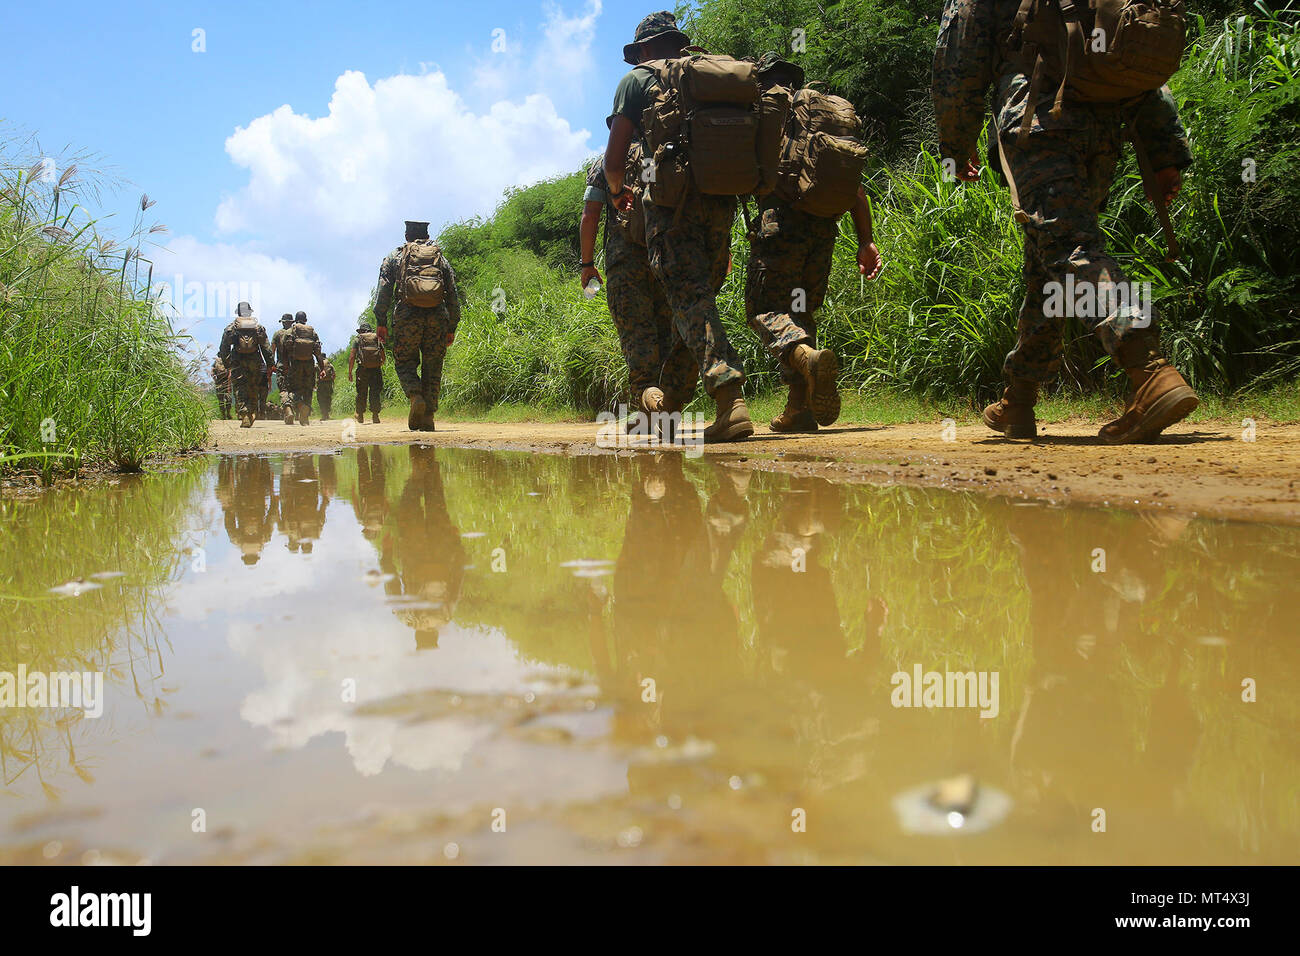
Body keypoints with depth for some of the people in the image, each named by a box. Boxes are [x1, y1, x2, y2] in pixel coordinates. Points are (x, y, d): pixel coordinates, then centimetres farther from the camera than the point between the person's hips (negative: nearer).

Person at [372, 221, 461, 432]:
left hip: (407, 316, -1)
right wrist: (452, 327, 18)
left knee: (405, 362, 10)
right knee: (432, 367, 7)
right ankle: (428, 418, 2)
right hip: (437, 318, 2)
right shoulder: (441, 258, 18)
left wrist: (381, 322, 5)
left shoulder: (395, 256, 14)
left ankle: (416, 397, -17)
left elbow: (383, 290, 5)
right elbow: (453, 297, 15)